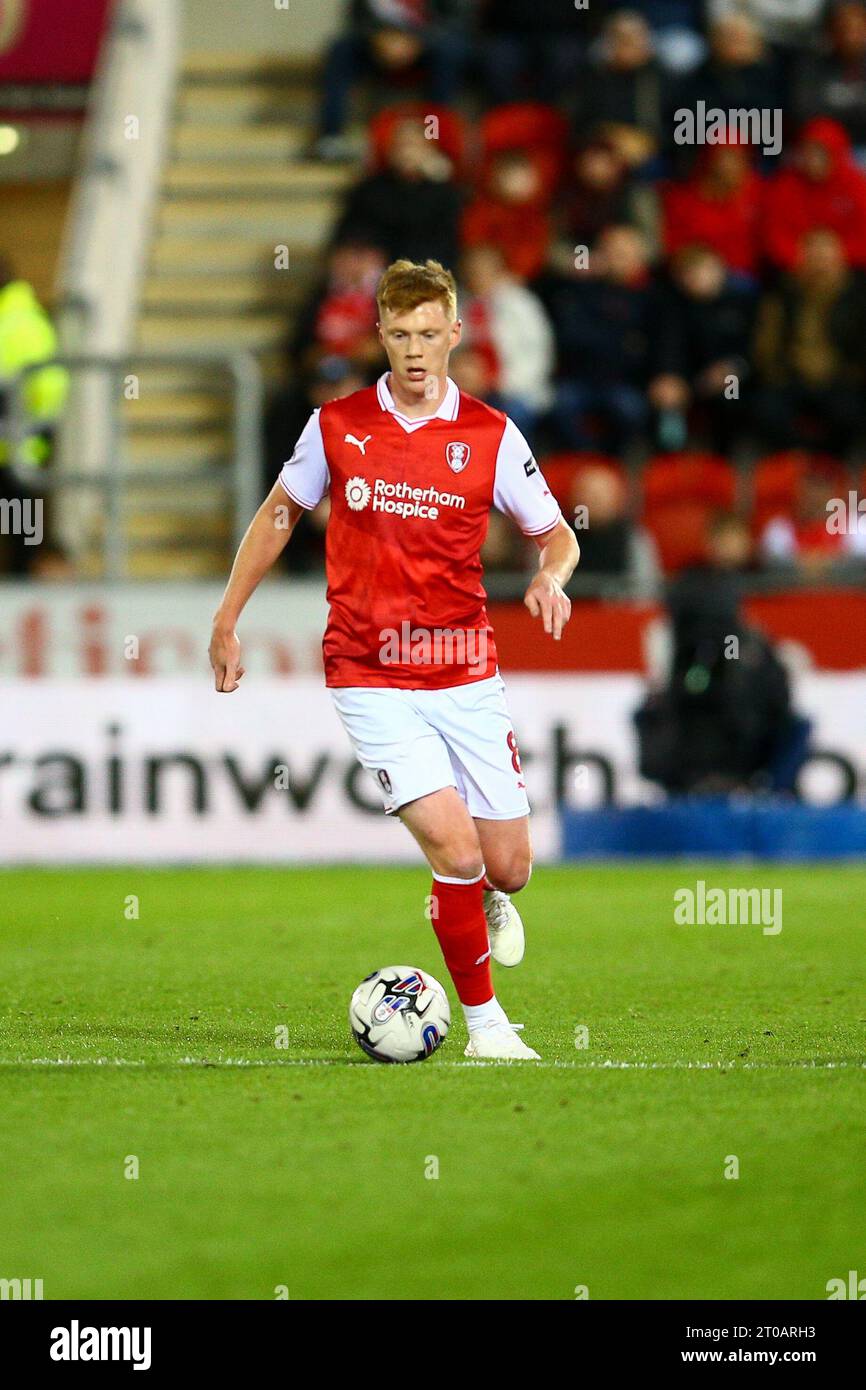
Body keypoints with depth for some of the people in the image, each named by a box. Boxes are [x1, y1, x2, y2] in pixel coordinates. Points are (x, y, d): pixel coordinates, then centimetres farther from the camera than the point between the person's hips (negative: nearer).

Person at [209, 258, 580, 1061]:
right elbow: (279, 513, 15)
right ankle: (484, 1021, 0)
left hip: (465, 676, 2)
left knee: (507, 868, 5)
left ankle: (483, 902, 43)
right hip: (372, 683, -2)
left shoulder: (490, 437, -1)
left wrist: (551, 577, -17)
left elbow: (556, 533, 7)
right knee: (456, 851, -16)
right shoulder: (336, 426, -1)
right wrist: (227, 620, 14)